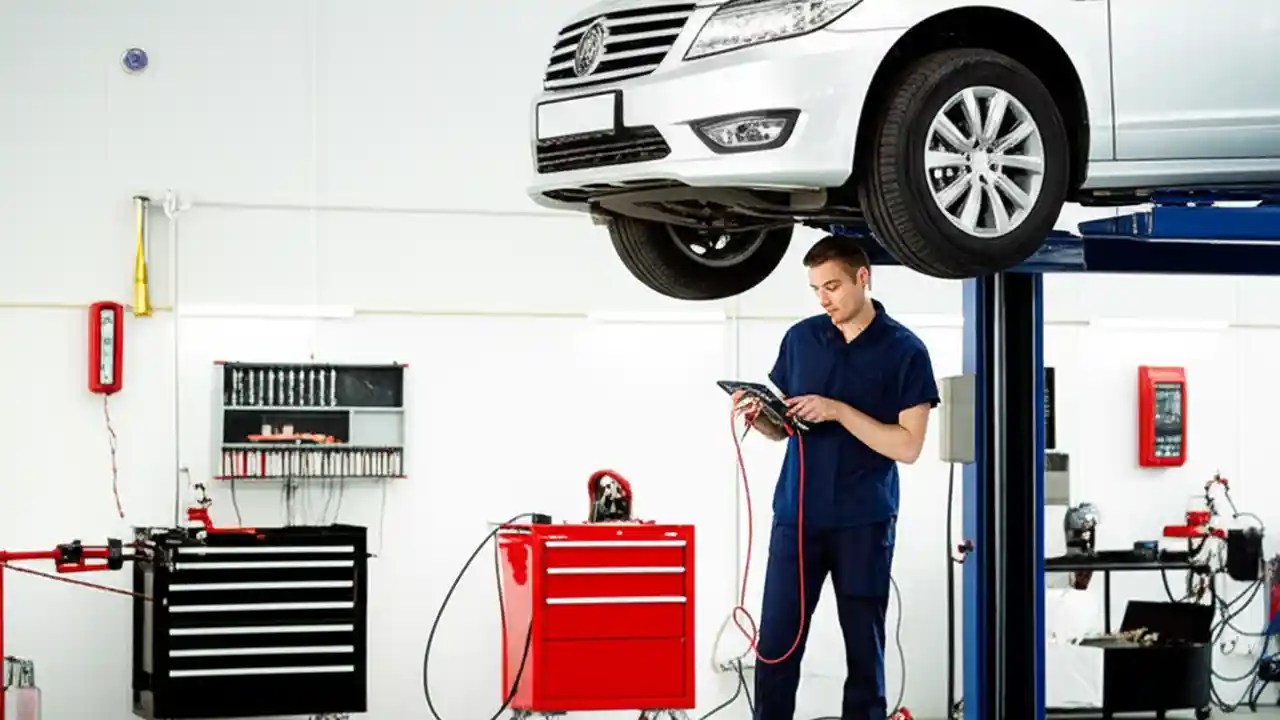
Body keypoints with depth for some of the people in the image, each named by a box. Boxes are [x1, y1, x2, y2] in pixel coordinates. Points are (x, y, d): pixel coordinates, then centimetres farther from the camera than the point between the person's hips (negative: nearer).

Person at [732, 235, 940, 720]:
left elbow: (907, 446, -9)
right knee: (776, 642, 0)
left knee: (864, 645, 4)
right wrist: (757, 417, -8)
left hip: (864, 522, -3)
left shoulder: (904, 351, -3)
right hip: (796, 516, 3)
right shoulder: (800, 339, 8)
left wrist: (839, 411, -18)